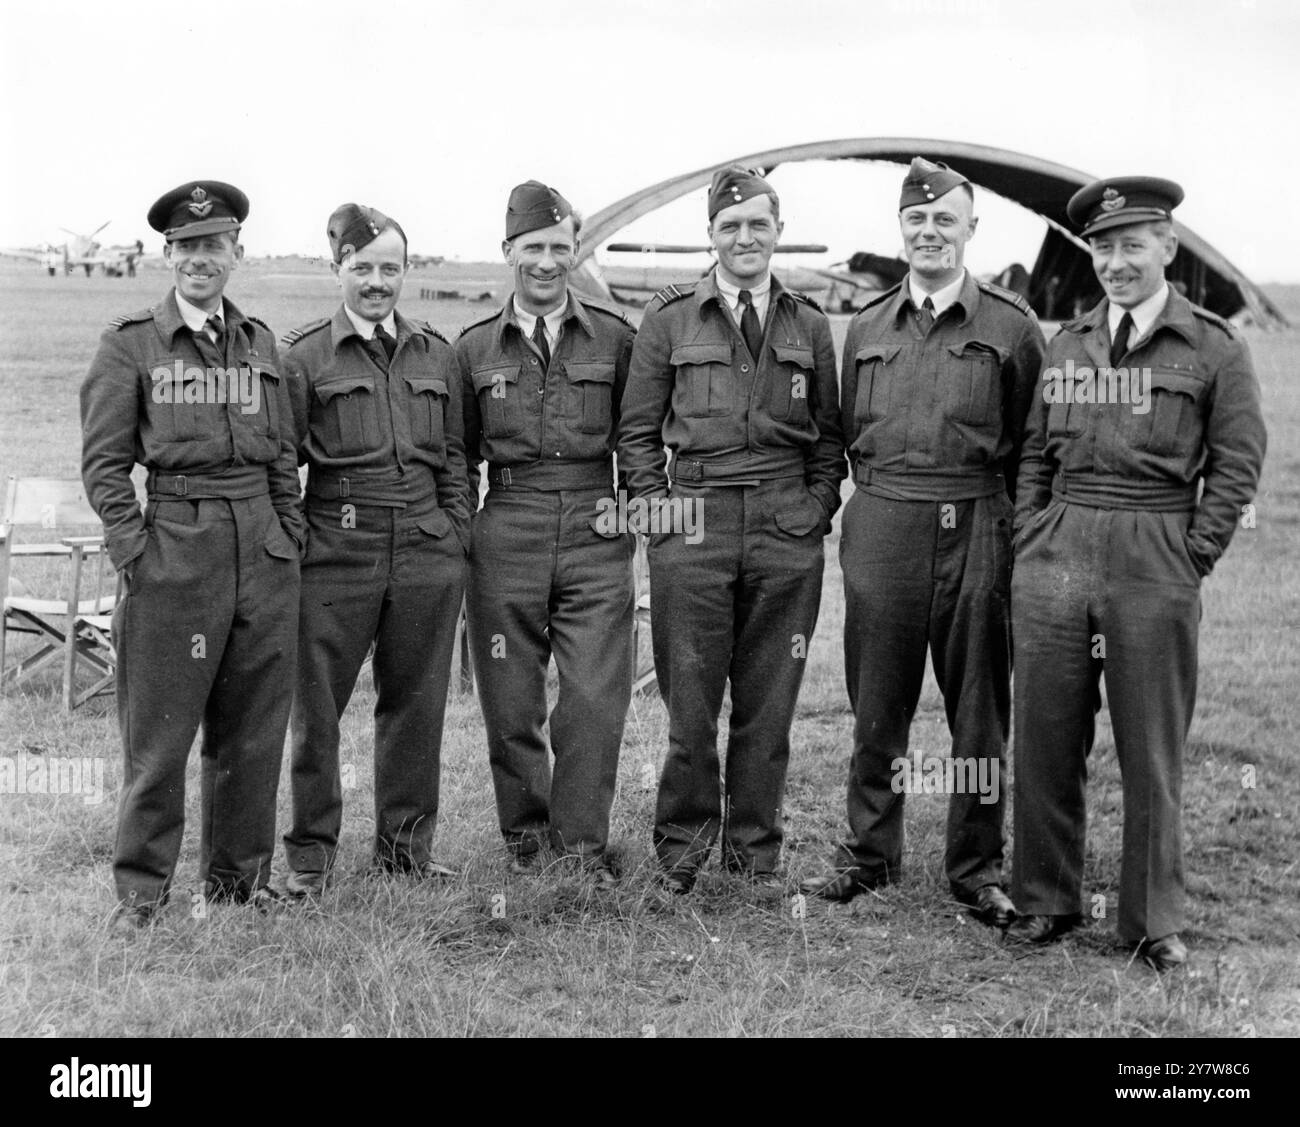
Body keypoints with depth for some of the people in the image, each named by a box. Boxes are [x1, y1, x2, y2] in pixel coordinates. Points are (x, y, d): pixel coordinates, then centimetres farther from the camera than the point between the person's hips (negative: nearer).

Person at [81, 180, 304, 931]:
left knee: (254, 729, 10)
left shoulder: (260, 343, 12)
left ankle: (241, 875, 23)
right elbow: (104, 461, -2)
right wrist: (134, 549, -9)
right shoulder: (130, 343, 0)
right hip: (176, 547, -4)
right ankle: (142, 890, 14)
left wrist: (291, 533, 8)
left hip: (265, 553, 4)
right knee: (159, 734, 1)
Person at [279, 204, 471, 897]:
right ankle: (310, 852, 14)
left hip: (427, 550, 4)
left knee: (415, 699, 10)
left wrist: (457, 535, 9)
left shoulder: (436, 352, 12)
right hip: (337, 549, -3)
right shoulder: (303, 355, 0)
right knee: (316, 705, 1)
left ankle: (406, 842, 24)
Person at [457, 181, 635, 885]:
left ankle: (582, 842, 7)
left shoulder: (615, 338, 6)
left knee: (596, 698, -5)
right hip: (507, 537, 1)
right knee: (511, 704, 6)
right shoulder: (474, 347, 9)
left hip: (595, 536, -1)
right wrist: (463, 530, 8)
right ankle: (524, 835, 21)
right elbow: (459, 454, 16)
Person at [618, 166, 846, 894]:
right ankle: (683, 843, 18)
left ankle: (756, 847, 20)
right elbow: (639, 430, 9)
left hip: (787, 533, 2)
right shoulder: (670, 319, 6)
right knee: (690, 698, 1)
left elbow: (829, 433, 16)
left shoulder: (810, 324, 12)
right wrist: (655, 505, -1)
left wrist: (818, 506, 4)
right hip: (695, 526, -2)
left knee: (769, 702, 7)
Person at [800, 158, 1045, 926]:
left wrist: (990, 512, 0)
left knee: (979, 708, 5)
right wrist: (885, 493, 11)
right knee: (876, 703, 9)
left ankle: (978, 868, 18)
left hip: (976, 533, -2)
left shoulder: (1012, 324, 1)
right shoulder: (867, 328, 11)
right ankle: (871, 854, 23)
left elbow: (1034, 442, 3)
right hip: (881, 531, 3)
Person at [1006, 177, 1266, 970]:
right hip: (1054, 561, 3)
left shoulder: (1214, 348, 0)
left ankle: (1155, 922, 17)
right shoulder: (1067, 344, 12)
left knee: (1153, 755, 5)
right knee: (1045, 744, 7)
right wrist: (1030, 542, 6)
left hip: (1154, 569, -3)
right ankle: (1046, 903, 21)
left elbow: (1236, 468, -1)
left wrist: (1188, 562, -6)